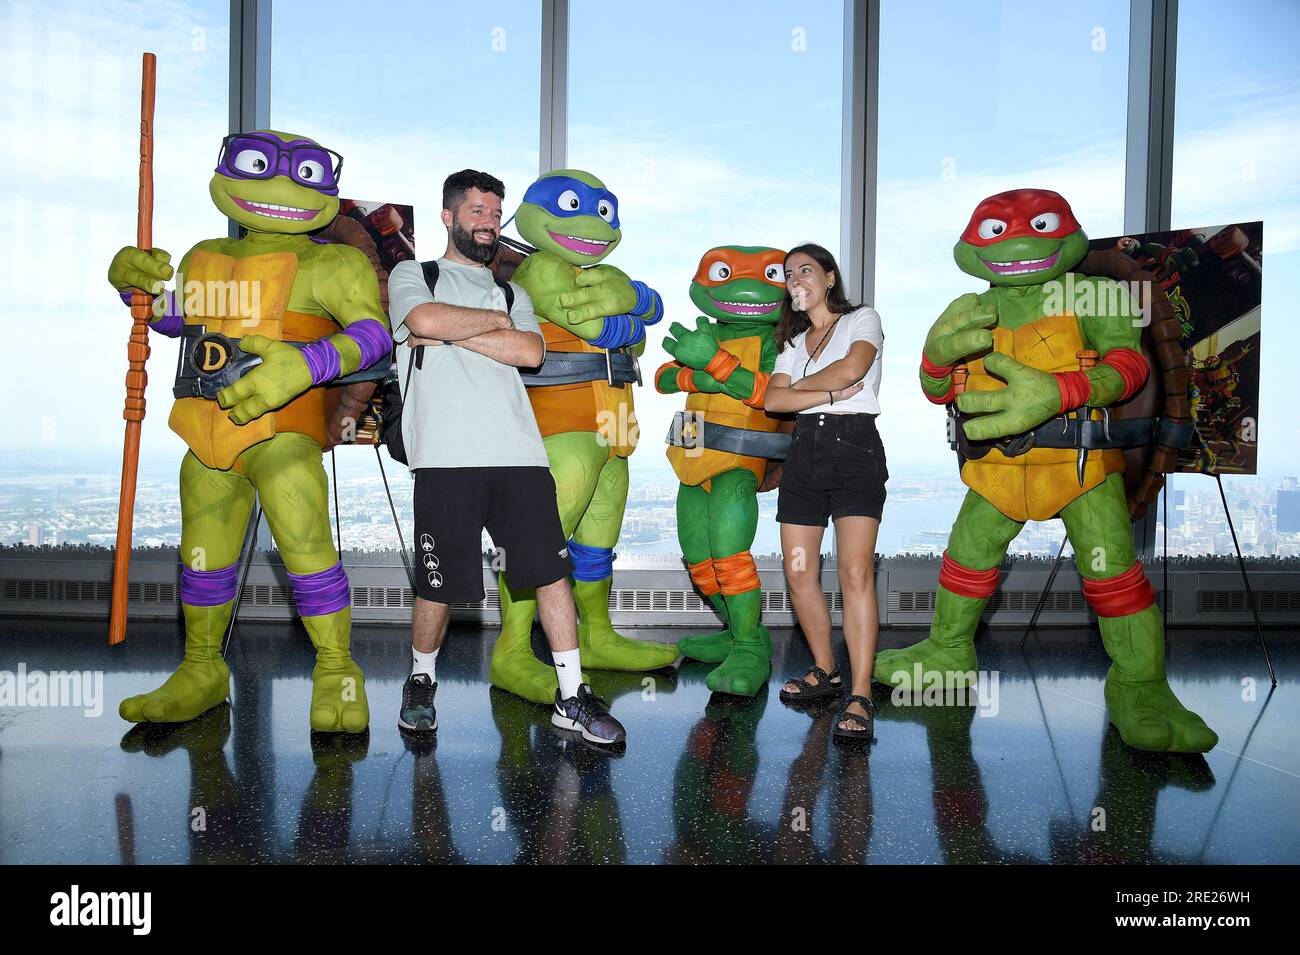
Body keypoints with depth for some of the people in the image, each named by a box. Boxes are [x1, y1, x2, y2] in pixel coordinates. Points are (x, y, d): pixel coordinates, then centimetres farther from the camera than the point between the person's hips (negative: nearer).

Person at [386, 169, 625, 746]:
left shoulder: (512, 293, 25)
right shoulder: (413, 276, 15)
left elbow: (531, 352, 3)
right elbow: (425, 320, -10)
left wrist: (451, 331, -2)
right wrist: (495, 321, 4)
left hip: (519, 453, 4)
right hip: (446, 457, -3)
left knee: (552, 569, 0)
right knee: (440, 584, 1)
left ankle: (572, 698, 8)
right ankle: (421, 683, 26)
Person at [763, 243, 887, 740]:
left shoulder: (862, 319, 9)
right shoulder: (794, 341, 22)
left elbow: (852, 368, -13)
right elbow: (772, 399, 4)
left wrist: (799, 385, 2)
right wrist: (830, 395, -9)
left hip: (855, 445, -5)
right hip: (805, 450, 6)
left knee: (856, 571, -17)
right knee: (799, 573, 1)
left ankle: (861, 695, -16)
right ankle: (825, 671, 18)